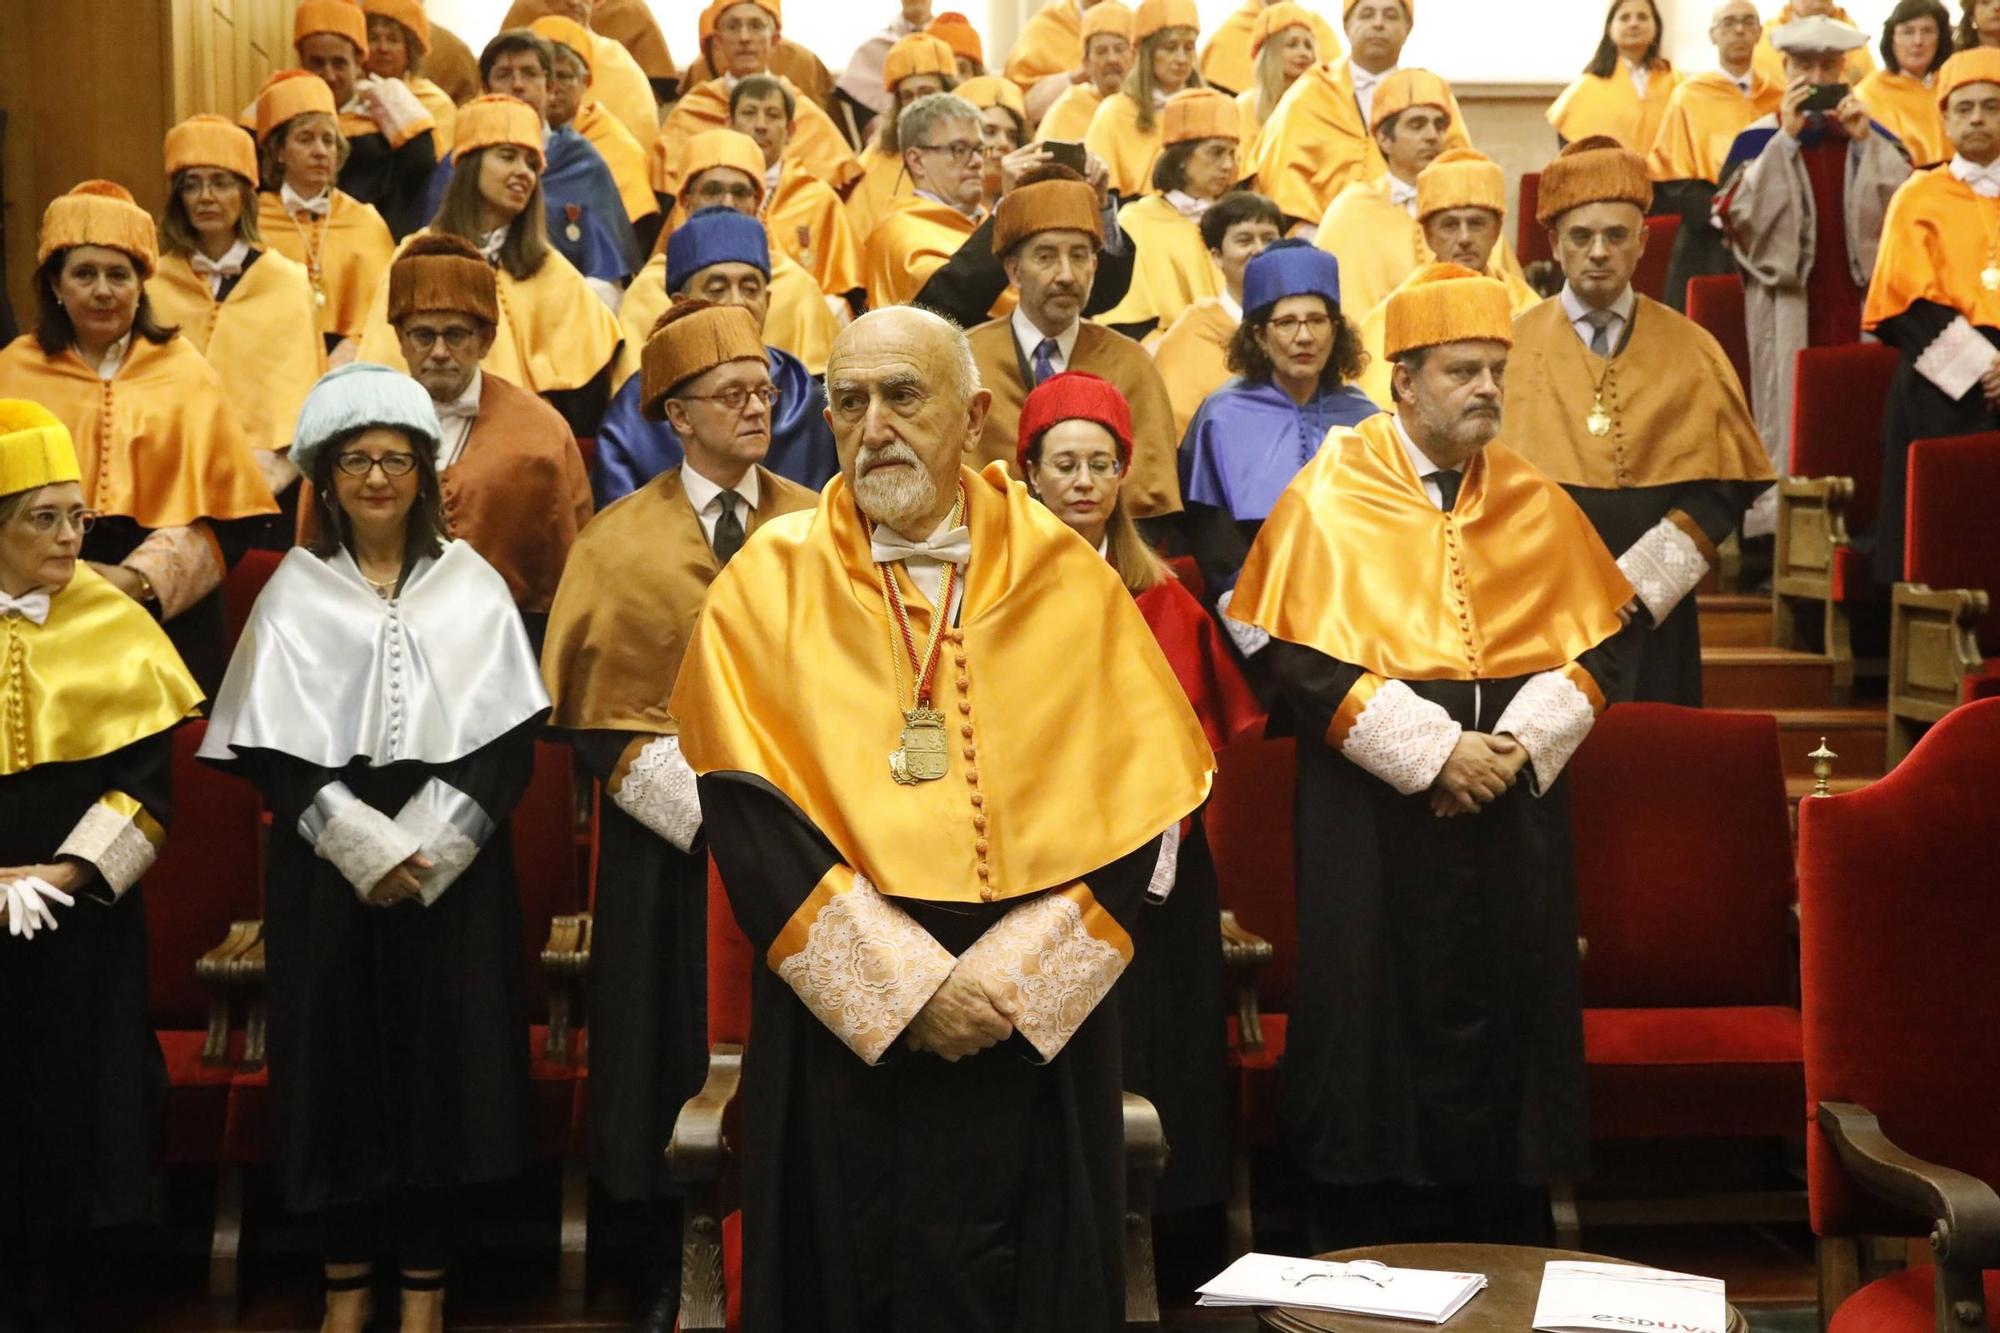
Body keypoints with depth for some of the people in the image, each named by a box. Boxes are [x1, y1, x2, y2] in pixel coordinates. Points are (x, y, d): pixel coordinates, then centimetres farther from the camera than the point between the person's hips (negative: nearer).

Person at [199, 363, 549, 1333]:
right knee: (336, 1058, 3)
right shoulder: (294, 591, 4)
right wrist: (363, 844, -12)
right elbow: (269, 747, -1)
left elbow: (507, 739, 0)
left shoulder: (472, 587, 5)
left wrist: (427, 847, -11)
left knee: (442, 1057, 2)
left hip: (451, 863, 0)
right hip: (327, 865, 0)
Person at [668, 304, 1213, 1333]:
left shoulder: (1069, 582, 2)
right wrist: (906, 987, -15)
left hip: (1034, 1032, 1)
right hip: (838, 1026, -1)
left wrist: (1007, 981, -12)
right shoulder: (771, 583, 0)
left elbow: (1133, 806, -3)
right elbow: (749, 818, -8)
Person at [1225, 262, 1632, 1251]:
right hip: (1374, 817, -3)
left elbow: (1593, 648, 8)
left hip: (1511, 812, 4)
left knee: (1504, 1030, 8)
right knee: (1377, 1030, 2)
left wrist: (1519, 742, -9)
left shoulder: (1534, 504, 6)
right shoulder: (1329, 500, -5)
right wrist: (1434, 751, -16)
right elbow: (1306, 663, -11)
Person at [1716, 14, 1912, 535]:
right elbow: (1738, 212, -11)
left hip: (1856, 298, 2)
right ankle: (1778, 517, 0)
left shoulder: (1873, 138, 10)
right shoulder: (1761, 138, 3)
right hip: (1786, 296, -2)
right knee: (1788, 409, -4)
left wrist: (1864, 141, -10)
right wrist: (1787, 138, -13)